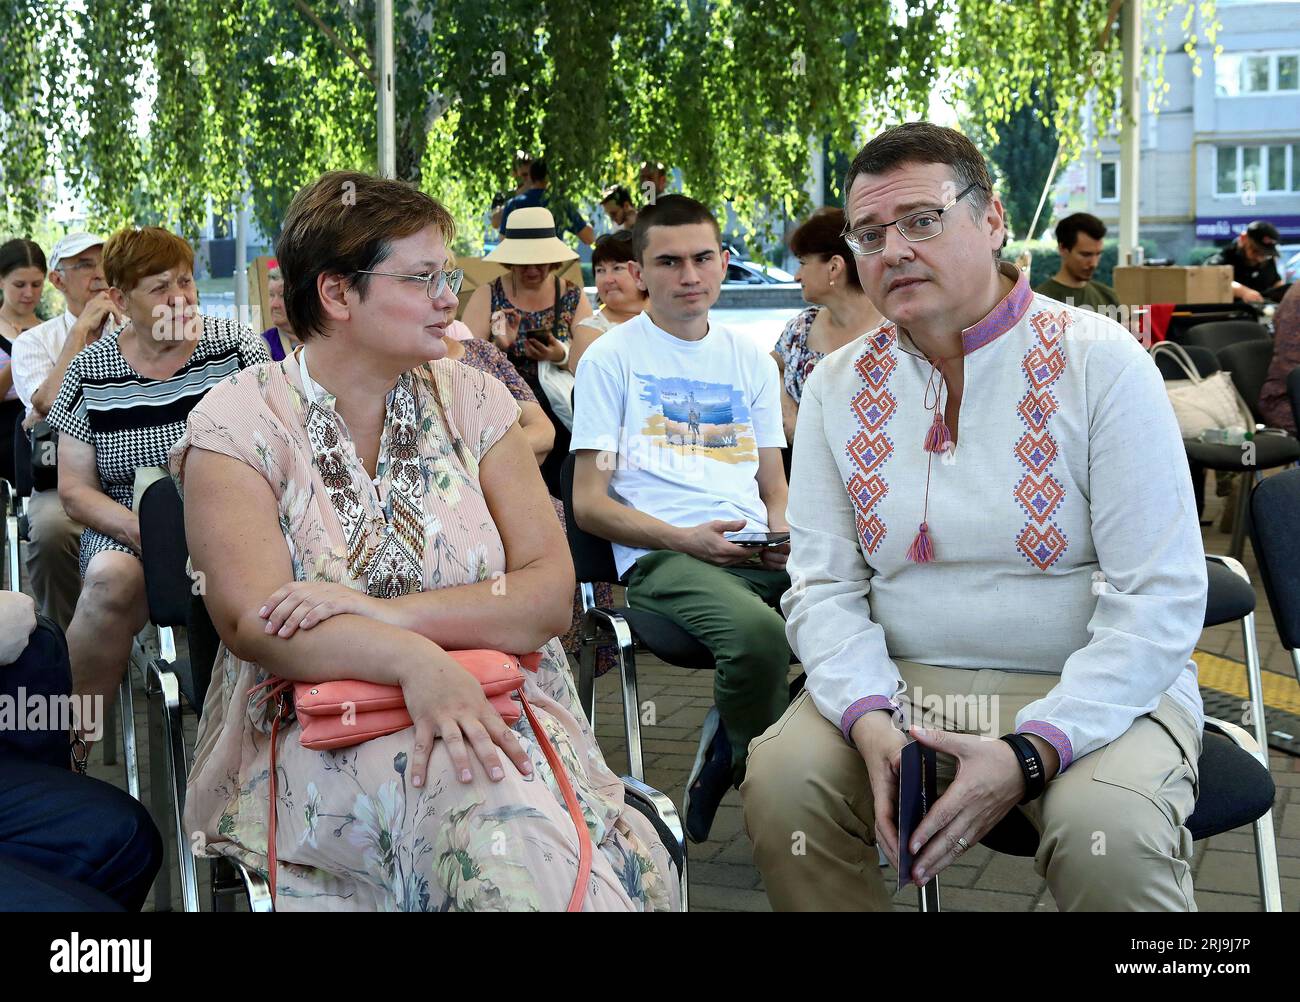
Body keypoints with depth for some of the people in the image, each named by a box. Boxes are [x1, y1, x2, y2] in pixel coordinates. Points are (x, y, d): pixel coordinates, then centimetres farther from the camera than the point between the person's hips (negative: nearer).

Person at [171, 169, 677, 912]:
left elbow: (552, 594, -2)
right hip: (316, 732, -3)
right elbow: (256, 627, -14)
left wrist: (389, 612, -17)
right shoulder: (240, 424, -1)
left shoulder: (470, 400, 7)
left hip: (492, 704, 3)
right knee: (501, 801, -34)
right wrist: (415, 661, -31)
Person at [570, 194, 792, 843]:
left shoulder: (751, 362, 23)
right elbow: (589, 503, 2)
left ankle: (730, 745, -3)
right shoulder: (611, 358, 8)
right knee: (758, 632, -38)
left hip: (759, 552, 5)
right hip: (659, 558, -5)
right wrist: (684, 537, -13)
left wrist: (783, 535, -3)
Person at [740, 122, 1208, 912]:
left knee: (1110, 832, -32)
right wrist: (871, 719, -19)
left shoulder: (1100, 363, -8)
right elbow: (824, 586, 1)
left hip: (1090, 692, -3)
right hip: (904, 685, 3)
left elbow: (1160, 598, -13)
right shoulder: (838, 387, 5)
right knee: (781, 777, -22)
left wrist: (1030, 753, -22)